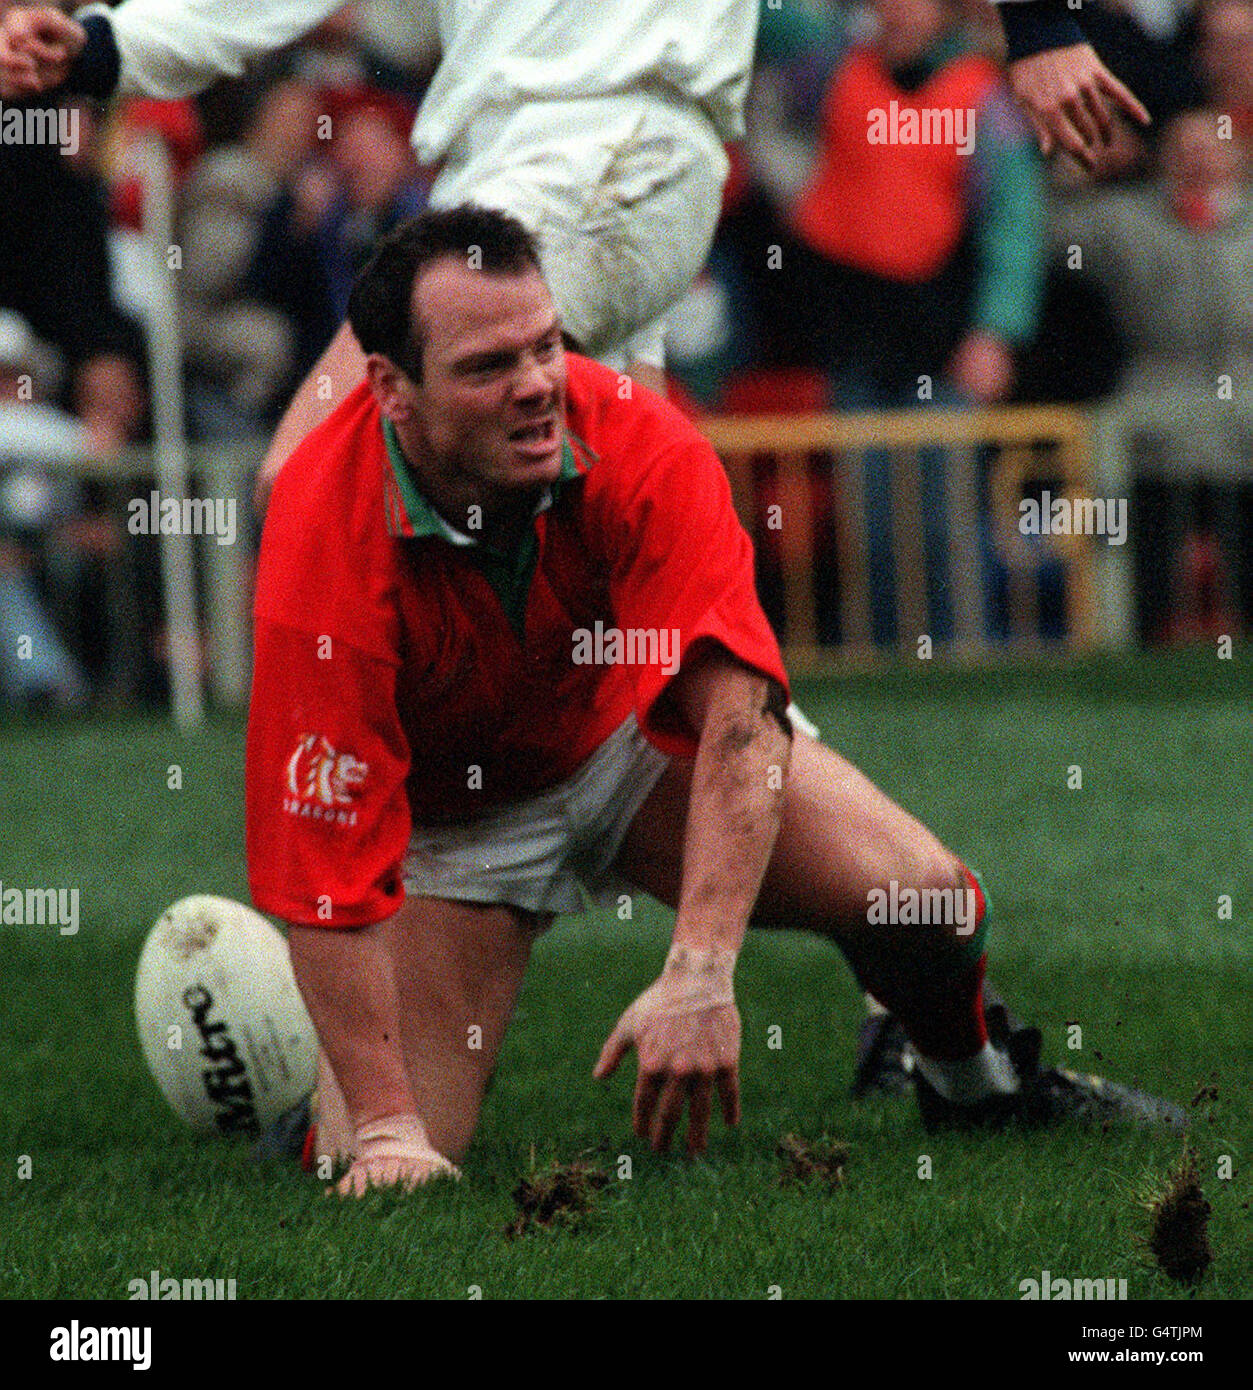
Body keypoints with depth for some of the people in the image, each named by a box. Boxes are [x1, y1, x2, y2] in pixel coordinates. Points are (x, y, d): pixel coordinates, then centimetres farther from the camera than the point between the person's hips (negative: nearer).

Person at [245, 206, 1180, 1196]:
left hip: (633, 732, 3)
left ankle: (975, 1084, 19)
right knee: (382, 1178, -17)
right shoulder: (328, 556, -35)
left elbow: (740, 702, -35)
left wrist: (699, 971, -46)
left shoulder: (636, 446, -29)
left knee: (925, 895, -15)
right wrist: (385, 1129, -40)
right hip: (446, 809, -2)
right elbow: (330, 887, -33)